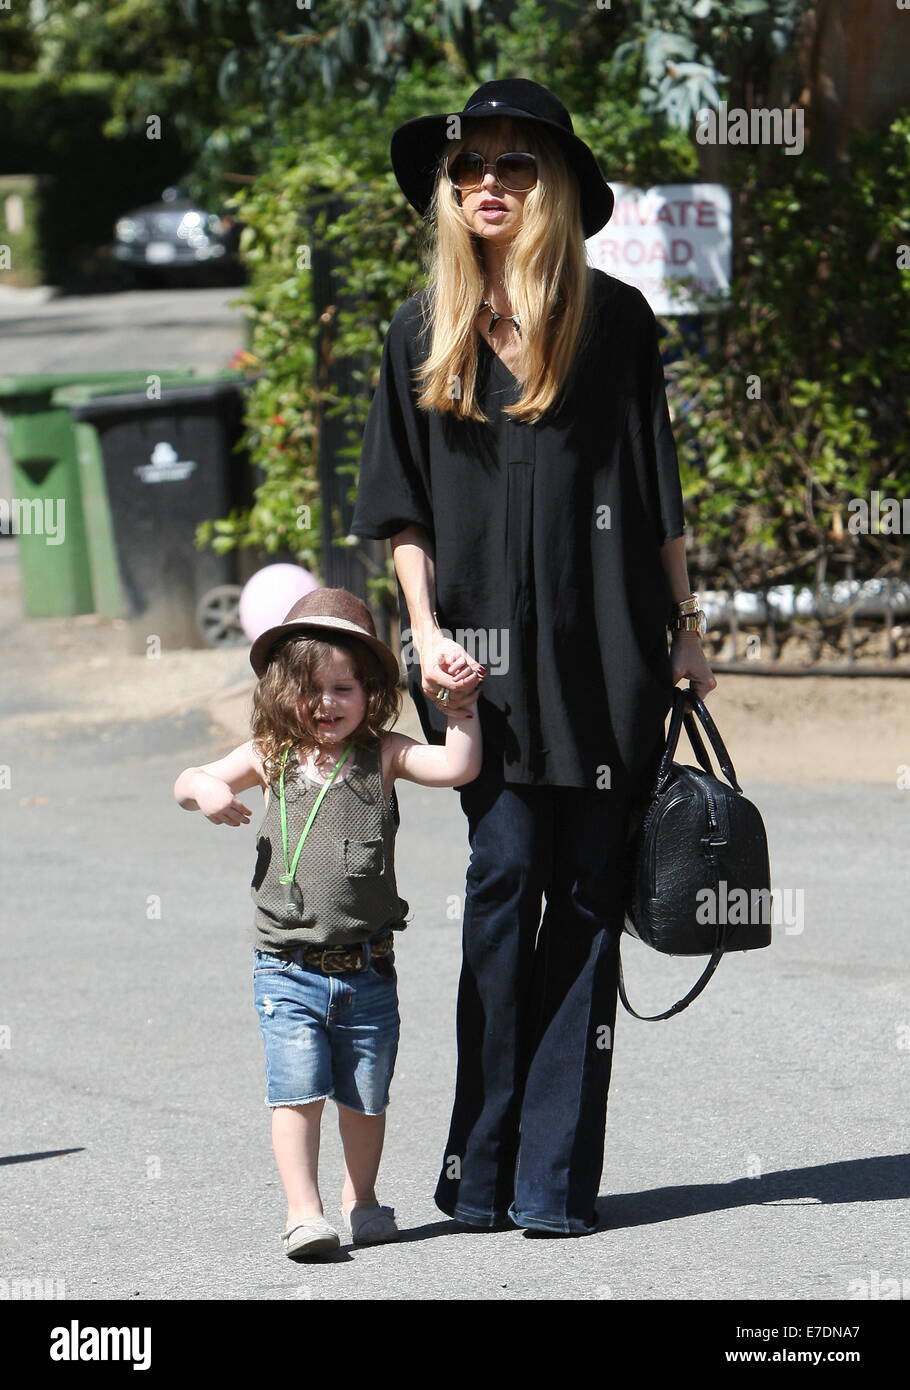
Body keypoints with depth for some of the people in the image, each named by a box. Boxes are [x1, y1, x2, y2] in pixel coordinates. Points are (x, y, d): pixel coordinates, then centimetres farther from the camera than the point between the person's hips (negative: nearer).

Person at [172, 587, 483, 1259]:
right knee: (298, 1093, -9)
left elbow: (456, 767, -10)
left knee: (364, 1097, 11)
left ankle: (361, 1199, 28)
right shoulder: (272, 757, 5)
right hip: (288, 968, 0)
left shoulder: (382, 755, 1)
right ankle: (304, 1211, -5)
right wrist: (206, 789, -13)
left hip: (367, 968, 0)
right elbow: (189, 781, 8)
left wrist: (463, 706, -11)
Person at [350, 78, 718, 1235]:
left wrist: (684, 630, 7)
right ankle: (484, 1172, -3)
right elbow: (404, 507, 11)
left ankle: (553, 1179, 1)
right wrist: (425, 626, -1)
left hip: (604, 644, 0)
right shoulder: (423, 334, 10)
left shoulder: (614, 319, 5)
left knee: (588, 893, -1)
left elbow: (656, 495, 8)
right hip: (485, 644, 0)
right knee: (507, 869, -9)